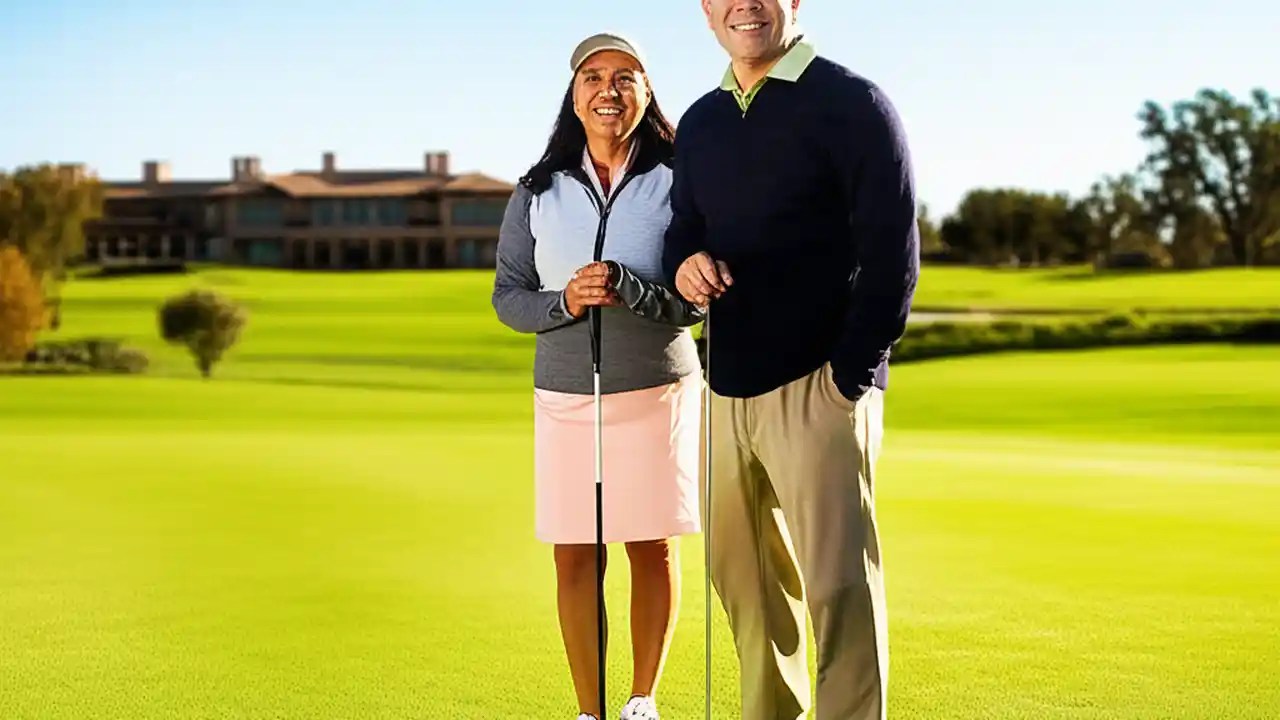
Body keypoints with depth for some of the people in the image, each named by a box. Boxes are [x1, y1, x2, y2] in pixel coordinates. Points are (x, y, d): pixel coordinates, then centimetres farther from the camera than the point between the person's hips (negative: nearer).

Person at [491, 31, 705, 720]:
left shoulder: (677, 182, -4)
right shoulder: (538, 191, 3)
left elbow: (693, 303, -5)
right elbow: (507, 296, 5)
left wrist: (626, 288, -24)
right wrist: (564, 302, -14)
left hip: (657, 389, -1)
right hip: (566, 395, 2)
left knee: (653, 547, 7)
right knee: (574, 555, 2)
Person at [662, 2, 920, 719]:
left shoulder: (852, 102, -4)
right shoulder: (701, 121, 15)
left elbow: (892, 255, -9)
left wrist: (848, 375, -14)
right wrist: (685, 263, -4)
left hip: (818, 387, -6)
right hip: (728, 389, 6)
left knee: (838, 586, -7)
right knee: (742, 577, 9)